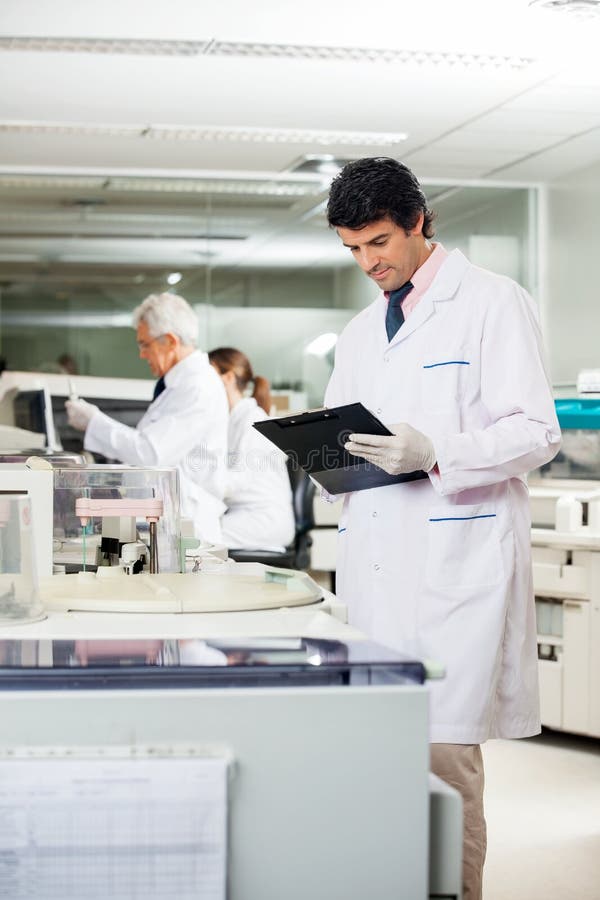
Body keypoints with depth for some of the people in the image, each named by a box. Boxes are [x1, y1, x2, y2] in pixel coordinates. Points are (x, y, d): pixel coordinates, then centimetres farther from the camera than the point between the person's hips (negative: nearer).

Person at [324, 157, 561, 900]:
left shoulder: (491, 303, 0)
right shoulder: (360, 333, 21)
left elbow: (535, 432, -8)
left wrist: (433, 454, -21)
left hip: (454, 566, -6)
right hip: (375, 563, 6)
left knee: (441, 749, -9)